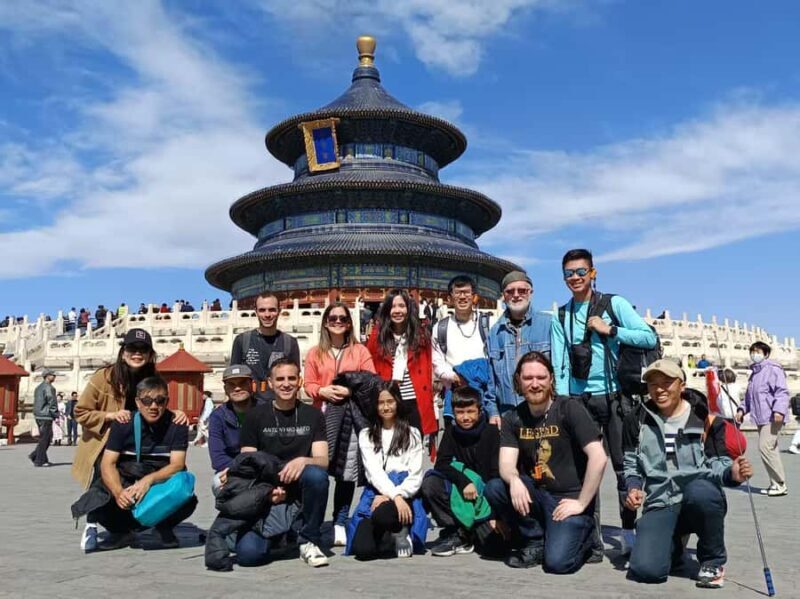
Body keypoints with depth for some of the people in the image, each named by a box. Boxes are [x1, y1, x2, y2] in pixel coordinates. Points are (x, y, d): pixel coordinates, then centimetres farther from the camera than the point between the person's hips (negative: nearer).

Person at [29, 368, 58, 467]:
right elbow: (52, 402, -17)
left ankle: (35, 455, 13)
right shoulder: (48, 387, -12)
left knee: (48, 437, 17)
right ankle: (39, 461, 2)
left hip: (38, 415, 9)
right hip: (46, 416, -9)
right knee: (44, 439, -2)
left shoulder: (38, 387, 16)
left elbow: (36, 403, 19)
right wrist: (56, 416, -12)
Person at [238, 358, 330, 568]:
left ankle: (309, 542, -11)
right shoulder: (255, 416, 4)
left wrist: (303, 461, -26)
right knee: (249, 554, -24)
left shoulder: (312, 415, 6)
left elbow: (323, 461, -3)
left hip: (299, 488, 0)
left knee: (316, 475, -34)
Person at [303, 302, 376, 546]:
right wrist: (322, 391, -11)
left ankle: (340, 523, 7)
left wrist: (351, 390, -11)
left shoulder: (360, 350, 12)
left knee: (348, 469, -3)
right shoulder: (315, 353, 15)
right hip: (323, 414, 0)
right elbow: (308, 384, 9)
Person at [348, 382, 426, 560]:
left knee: (383, 514, -37)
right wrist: (395, 496, -20)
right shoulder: (366, 435, 12)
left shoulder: (412, 434, 10)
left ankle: (401, 532, -2)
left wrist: (395, 495, -15)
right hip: (376, 493, 2)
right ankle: (384, 533, 14)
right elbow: (373, 471, -3)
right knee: (363, 550, -21)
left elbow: (415, 475, 2)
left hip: (404, 494, -2)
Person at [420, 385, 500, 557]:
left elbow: (497, 473, -13)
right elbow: (441, 463, -10)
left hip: (486, 491, -2)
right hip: (461, 491, 3)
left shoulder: (491, 432, -8)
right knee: (429, 484, -25)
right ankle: (454, 533, -12)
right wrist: (464, 482, -27)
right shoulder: (451, 432, 2)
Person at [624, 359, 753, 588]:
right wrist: (634, 487, -6)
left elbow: (718, 464, 1)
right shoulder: (638, 419, 6)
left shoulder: (705, 416, -1)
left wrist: (732, 474, -22)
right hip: (660, 505, 2)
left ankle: (713, 561, -11)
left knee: (698, 490, -41)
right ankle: (673, 543, 18)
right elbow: (631, 463, 15)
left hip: (701, 500, -1)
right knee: (645, 570, -22)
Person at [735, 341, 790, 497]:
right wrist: (742, 409, 17)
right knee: (769, 449, 9)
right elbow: (749, 396, 29)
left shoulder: (772, 369, -6)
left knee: (765, 447, -15)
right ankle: (775, 484, 15)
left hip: (772, 417, -9)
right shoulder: (754, 372, 22)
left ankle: (780, 485, -7)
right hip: (761, 418, 9)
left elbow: (782, 391, -15)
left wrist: (779, 410, -25)